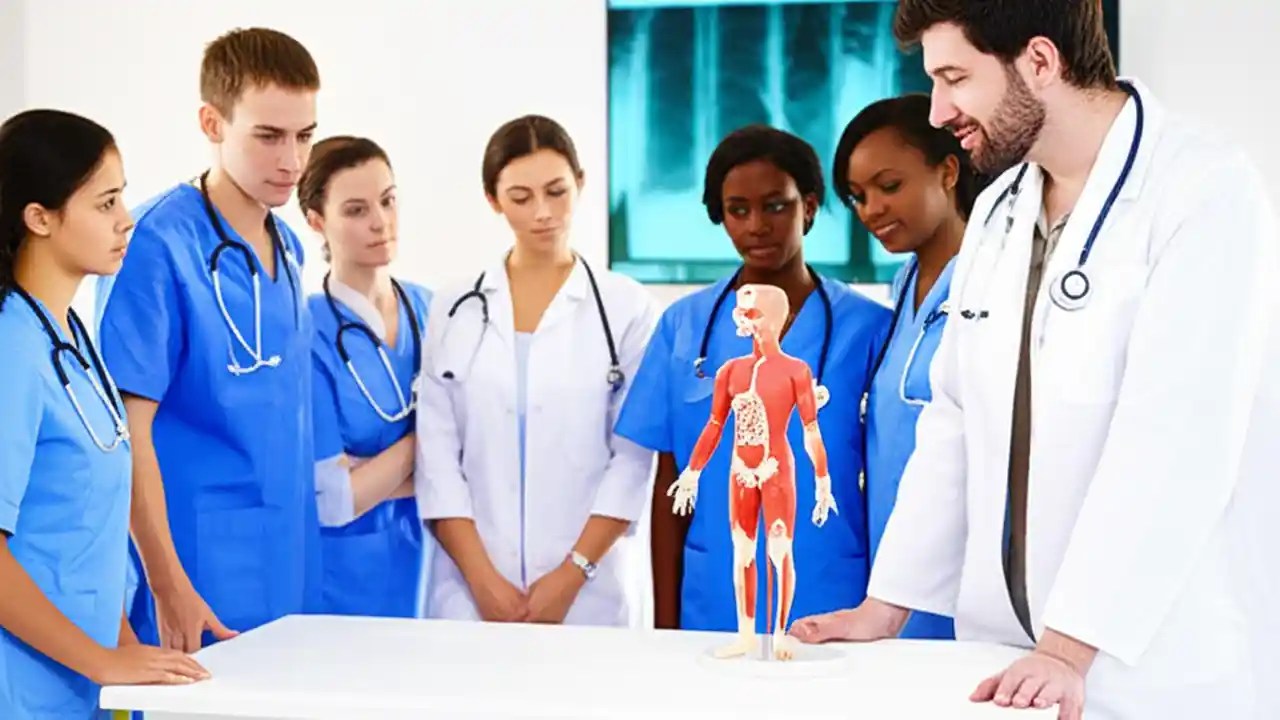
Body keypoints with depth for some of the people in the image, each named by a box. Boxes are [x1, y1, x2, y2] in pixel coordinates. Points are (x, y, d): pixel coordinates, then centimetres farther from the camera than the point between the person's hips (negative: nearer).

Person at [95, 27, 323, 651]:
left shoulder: (288, 248, 10)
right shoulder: (158, 243, -13)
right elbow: (127, 430, -14)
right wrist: (169, 590, -16)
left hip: (289, 589, 7)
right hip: (204, 598, -7)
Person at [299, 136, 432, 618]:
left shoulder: (432, 311, 2)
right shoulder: (305, 334, -14)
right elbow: (331, 501, -16)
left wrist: (372, 477, -12)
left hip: (436, 564, 5)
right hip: (349, 582, -4)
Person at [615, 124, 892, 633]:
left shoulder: (867, 327, -2)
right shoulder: (684, 325, 4)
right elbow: (670, 487, 5)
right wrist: (665, 624, 3)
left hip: (832, 608, -1)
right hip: (714, 610, 2)